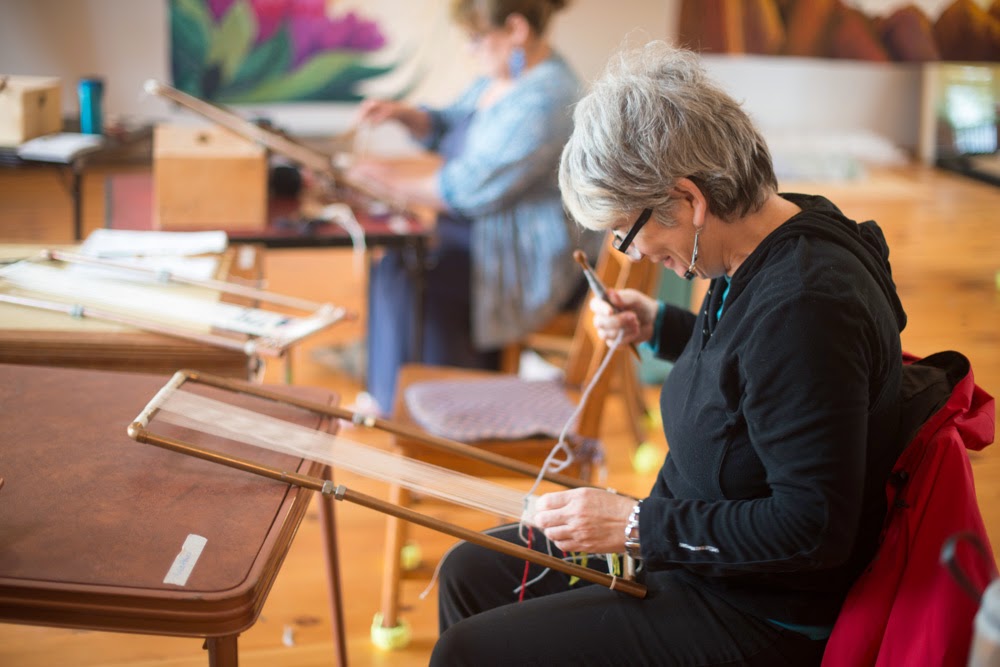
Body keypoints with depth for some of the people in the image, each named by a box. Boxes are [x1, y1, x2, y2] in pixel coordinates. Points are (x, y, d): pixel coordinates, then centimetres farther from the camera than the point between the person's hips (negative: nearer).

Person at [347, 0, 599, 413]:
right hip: (483, 232, 10)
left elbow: (475, 189, -25)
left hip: (533, 256, -10)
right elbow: (448, 128, 23)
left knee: (419, 285, -21)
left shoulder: (544, 99, -23)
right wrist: (402, 113, 3)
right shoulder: (502, 76, 9)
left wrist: (398, 182, -14)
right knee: (394, 266, -4)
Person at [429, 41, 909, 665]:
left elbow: (813, 527, -29)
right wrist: (660, 327, 8)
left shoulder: (804, 308, -31)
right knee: (469, 573, 14)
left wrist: (638, 525, -24)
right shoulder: (766, 254, -1)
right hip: (693, 548, 10)